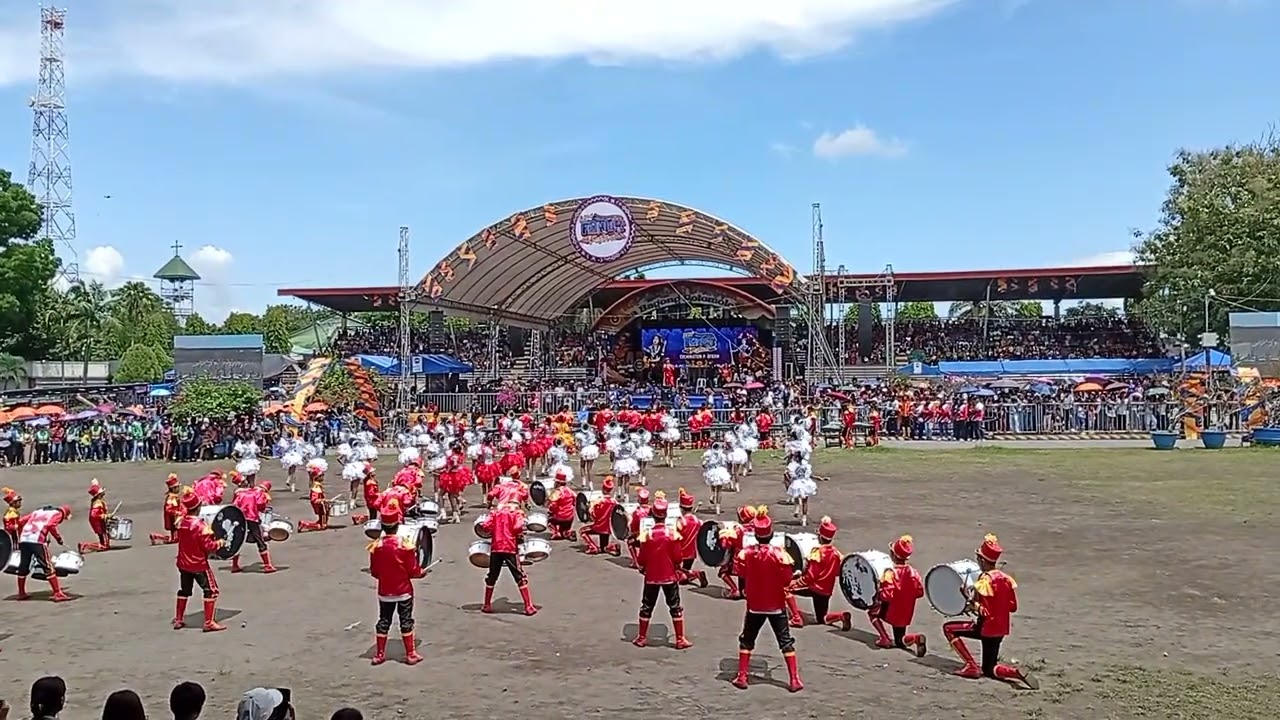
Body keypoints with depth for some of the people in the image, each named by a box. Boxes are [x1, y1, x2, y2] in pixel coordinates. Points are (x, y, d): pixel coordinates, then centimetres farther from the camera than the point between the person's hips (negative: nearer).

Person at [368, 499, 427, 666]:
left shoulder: (376, 546, -9)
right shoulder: (406, 544, -16)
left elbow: (374, 572, -1)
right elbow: (412, 570, -12)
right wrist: (422, 572, 8)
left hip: (384, 591, 2)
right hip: (404, 591, -2)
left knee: (383, 621, 13)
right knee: (406, 621, 7)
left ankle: (379, 654, 19)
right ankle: (411, 654, 11)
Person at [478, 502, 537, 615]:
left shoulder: (496, 511, 13)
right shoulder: (517, 512, 4)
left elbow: (485, 526, -1)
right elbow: (518, 527, -14)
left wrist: (493, 533, 15)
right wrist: (520, 537, 4)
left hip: (495, 547, 3)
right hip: (511, 548, -3)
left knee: (492, 577, 15)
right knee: (520, 577, 2)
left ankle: (487, 605, 21)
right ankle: (528, 606, -2)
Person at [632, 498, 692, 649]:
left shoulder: (646, 534, -12)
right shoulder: (673, 533, -13)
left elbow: (641, 558, -7)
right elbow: (677, 557, -7)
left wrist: (642, 568, 15)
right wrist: (677, 569, 13)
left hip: (651, 576, 1)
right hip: (670, 576, -1)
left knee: (647, 606, 14)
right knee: (675, 606, 9)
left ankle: (642, 637, 22)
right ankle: (680, 639, 10)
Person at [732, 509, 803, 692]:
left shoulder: (746, 553, -10)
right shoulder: (779, 554, -18)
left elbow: (742, 573, 5)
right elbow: (786, 580, -14)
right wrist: (787, 566, 2)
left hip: (754, 605, 2)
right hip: (776, 605, -2)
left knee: (746, 640, 16)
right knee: (785, 641, 7)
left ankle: (741, 677, 16)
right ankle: (794, 680, 6)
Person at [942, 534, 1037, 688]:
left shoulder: (984, 580, -18)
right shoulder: (1006, 579, 6)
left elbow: (985, 612, -23)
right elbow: (1013, 607, 9)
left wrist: (973, 604, -10)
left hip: (986, 628, -8)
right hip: (1001, 630, 8)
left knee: (948, 628, 6)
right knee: (989, 669, 19)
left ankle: (971, 666, 1)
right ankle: (1017, 672, -8)